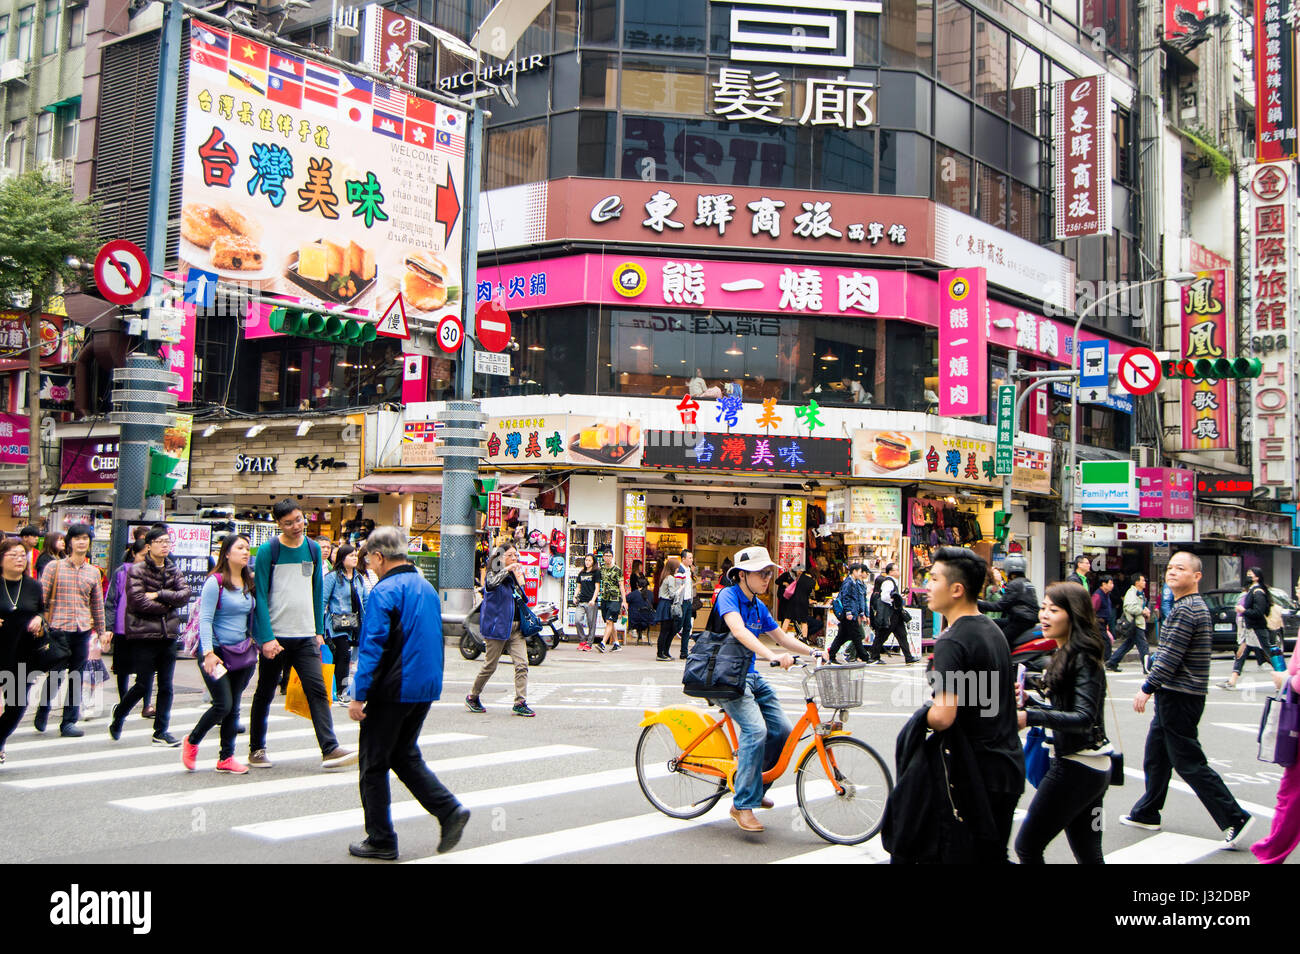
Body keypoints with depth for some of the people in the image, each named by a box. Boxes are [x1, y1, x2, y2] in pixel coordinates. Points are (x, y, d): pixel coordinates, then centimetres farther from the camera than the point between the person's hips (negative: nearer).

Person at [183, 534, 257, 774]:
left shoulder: (250, 583, 10)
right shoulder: (215, 582, -10)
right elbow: (205, 619, -13)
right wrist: (208, 652, -21)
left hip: (241, 652, 6)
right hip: (217, 651, -6)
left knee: (234, 708, 7)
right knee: (223, 704, -10)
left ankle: (226, 758, 17)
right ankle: (191, 741, 15)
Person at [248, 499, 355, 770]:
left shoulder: (313, 549, 8)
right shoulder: (268, 550, -6)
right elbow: (261, 596, -9)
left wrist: (319, 631, 11)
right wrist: (266, 637, -15)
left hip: (306, 636, 3)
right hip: (275, 637, -3)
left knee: (317, 690, -7)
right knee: (265, 694, 10)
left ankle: (330, 749, -11)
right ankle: (256, 749, 23)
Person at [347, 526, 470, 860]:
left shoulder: (385, 591, -14)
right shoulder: (427, 587, 11)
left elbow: (373, 647, -18)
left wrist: (358, 696, -15)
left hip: (392, 690, -8)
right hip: (426, 689, 8)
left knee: (374, 764, 6)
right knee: (405, 755, 20)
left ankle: (381, 840, 13)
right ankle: (449, 810, 5)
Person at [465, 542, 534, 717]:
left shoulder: (515, 576, 15)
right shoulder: (494, 573, -4)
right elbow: (492, 583, -28)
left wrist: (520, 583, 5)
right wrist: (507, 569, -32)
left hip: (516, 627, 6)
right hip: (498, 625, -6)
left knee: (522, 664, -6)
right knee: (490, 665, 3)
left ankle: (520, 703, -4)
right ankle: (472, 697, 23)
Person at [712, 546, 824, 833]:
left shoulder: (758, 606, 13)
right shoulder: (728, 596, -12)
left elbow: (781, 636, 21)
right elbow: (738, 630, -29)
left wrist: (811, 651, 6)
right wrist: (773, 656, -41)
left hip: (751, 675, 8)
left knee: (782, 729, -3)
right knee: (755, 729, -24)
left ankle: (753, 784, 20)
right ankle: (743, 804, -15)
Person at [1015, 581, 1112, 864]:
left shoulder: (1083, 658, -16)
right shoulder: (1067, 654, 14)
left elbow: (1085, 718, -25)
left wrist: (1030, 718, -34)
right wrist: (1028, 702, 5)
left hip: (1076, 768, -10)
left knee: (1027, 846, -3)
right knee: (1088, 853, 15)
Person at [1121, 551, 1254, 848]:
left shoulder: (1185, 610, -18)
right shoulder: (1198, 606, 15)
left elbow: (1170, 657, -22)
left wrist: (1147, 689, -16)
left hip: (1179, 698, -10)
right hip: (1174, 696, 10)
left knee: (1189, 762, -6)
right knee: (1155, 756, 16)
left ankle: (1234, 819, -2)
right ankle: (1146, 813, 26)